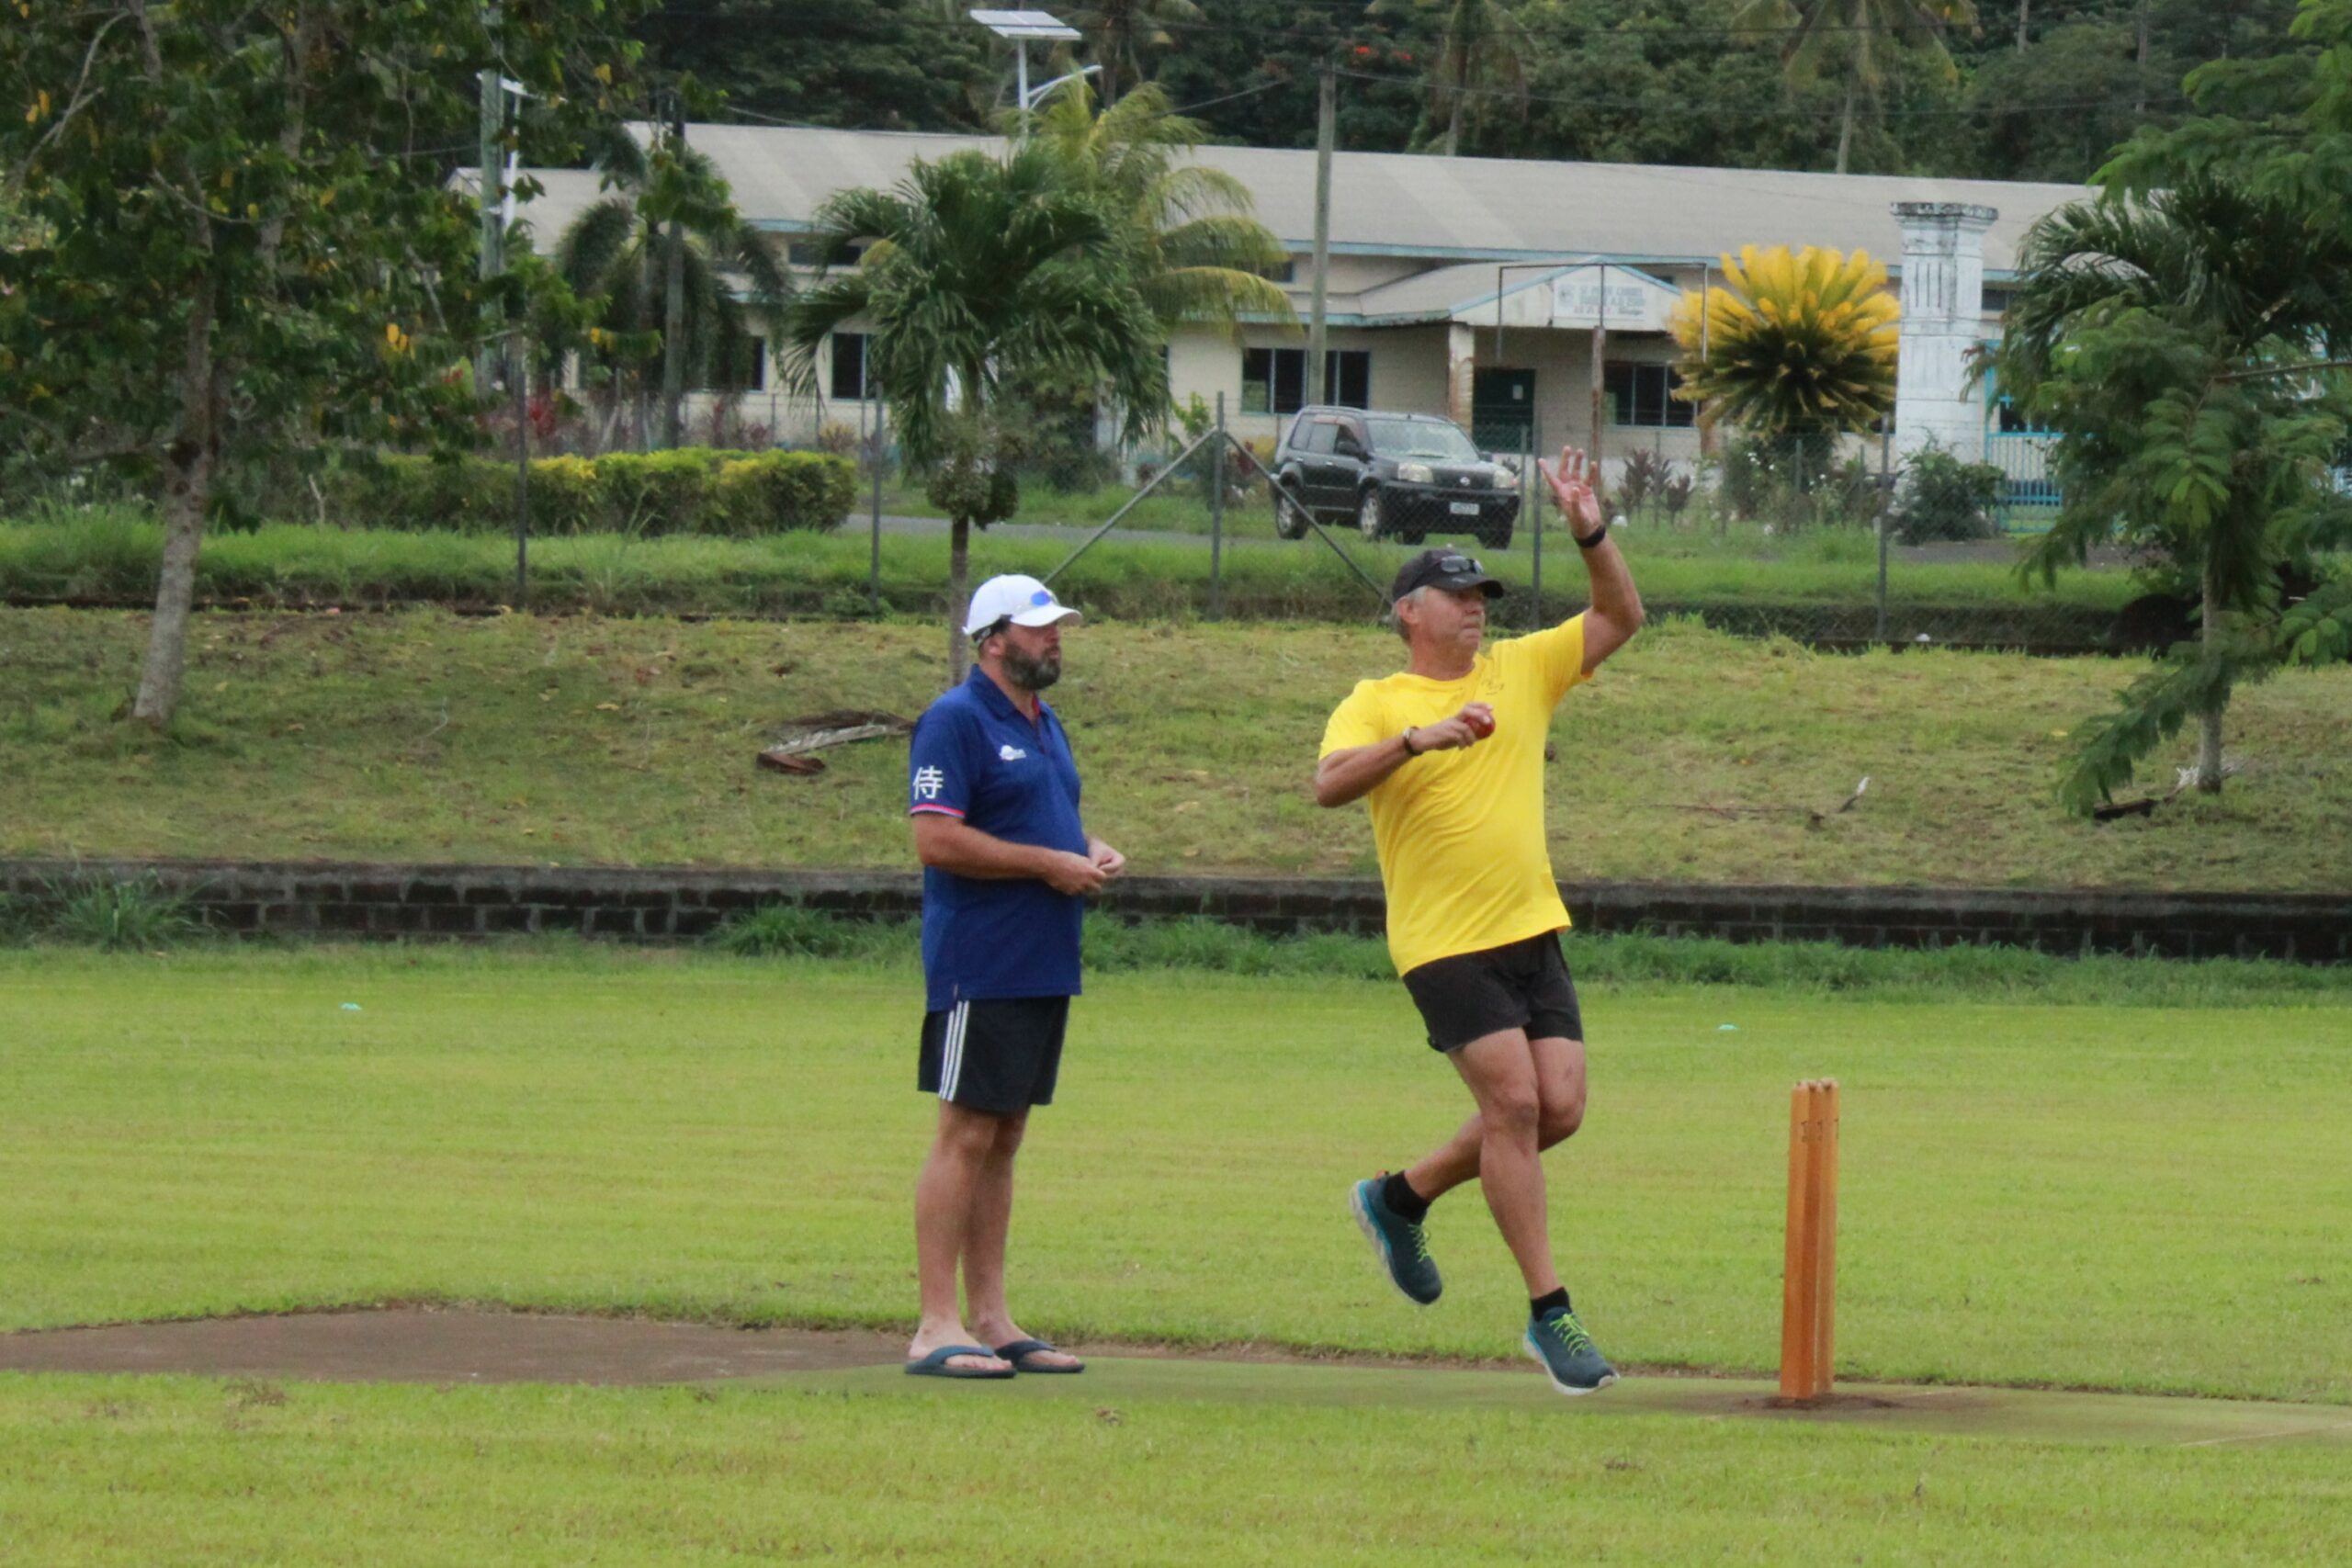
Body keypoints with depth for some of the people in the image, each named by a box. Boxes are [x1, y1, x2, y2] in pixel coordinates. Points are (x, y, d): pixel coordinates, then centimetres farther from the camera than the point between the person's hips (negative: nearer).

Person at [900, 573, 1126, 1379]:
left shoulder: (1045, 724, 19)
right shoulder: (957, 721, -10)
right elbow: (936, 839, -18)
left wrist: (1092, 851, 9)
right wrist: (1049, 864, -16)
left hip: (1045, 970, 9)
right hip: (979, 970, -9)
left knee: (1004, 1138, 11)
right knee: (966, 1137, -9)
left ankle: (989, 1319, 15)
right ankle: (937, 1327, -9)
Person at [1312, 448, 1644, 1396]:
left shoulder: (1521, 672, 13)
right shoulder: (1377, 704, -2)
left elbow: (1620, 618, 14)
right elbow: (1329, 785, -19)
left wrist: (1591, 535, -1)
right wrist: (1417, 738, -31)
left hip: (1533, 931, 6)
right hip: (1445, 943, -6)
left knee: (1559, 1106, 0)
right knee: (1512, 1102, -12)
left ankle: (1403, 1198, 23)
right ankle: (1549, 1314, -6)